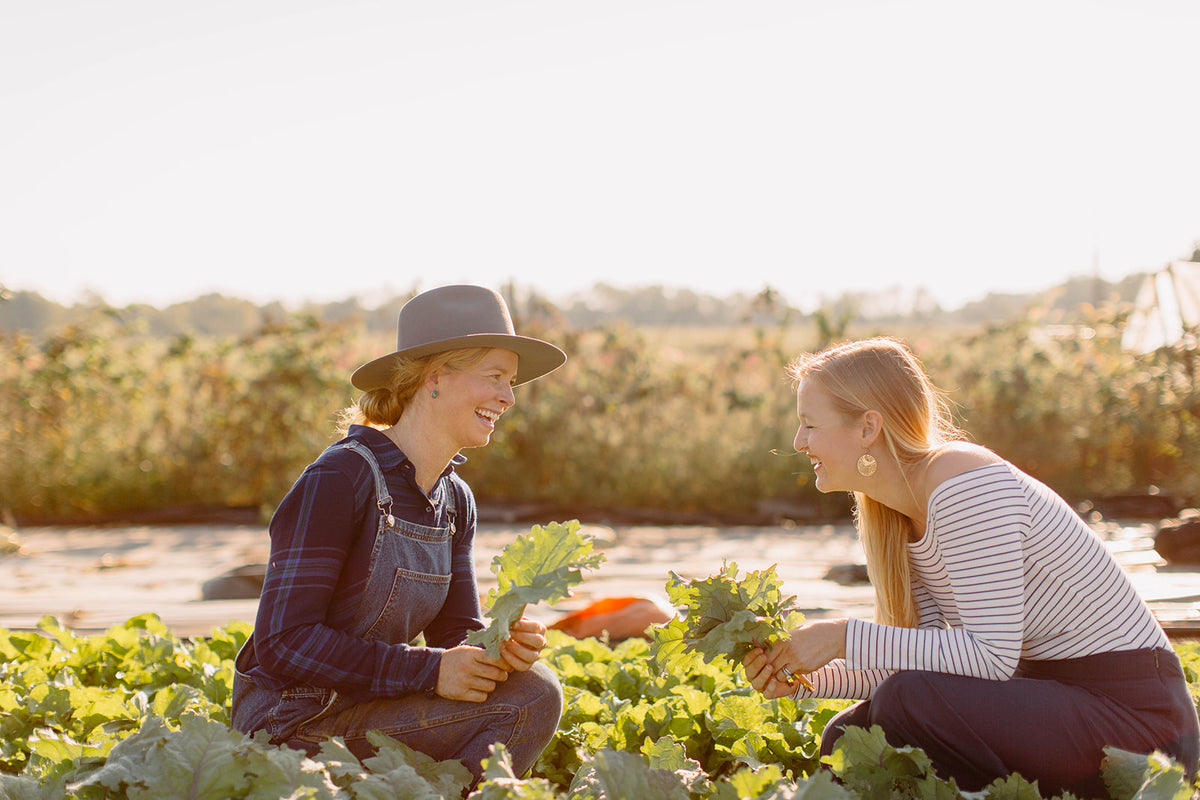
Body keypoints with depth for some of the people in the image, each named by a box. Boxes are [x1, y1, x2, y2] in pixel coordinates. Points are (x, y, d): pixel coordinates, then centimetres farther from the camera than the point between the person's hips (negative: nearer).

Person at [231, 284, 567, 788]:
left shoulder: (455, 501, 9)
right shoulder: (340, 478, -16)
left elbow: (456, 633, 10)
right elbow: (284, 640, -19)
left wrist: (505, 649, -14)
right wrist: (430, 670, -22)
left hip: (369, 711, 8)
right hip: (292, 728, -8)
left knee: (533, 692, -15)